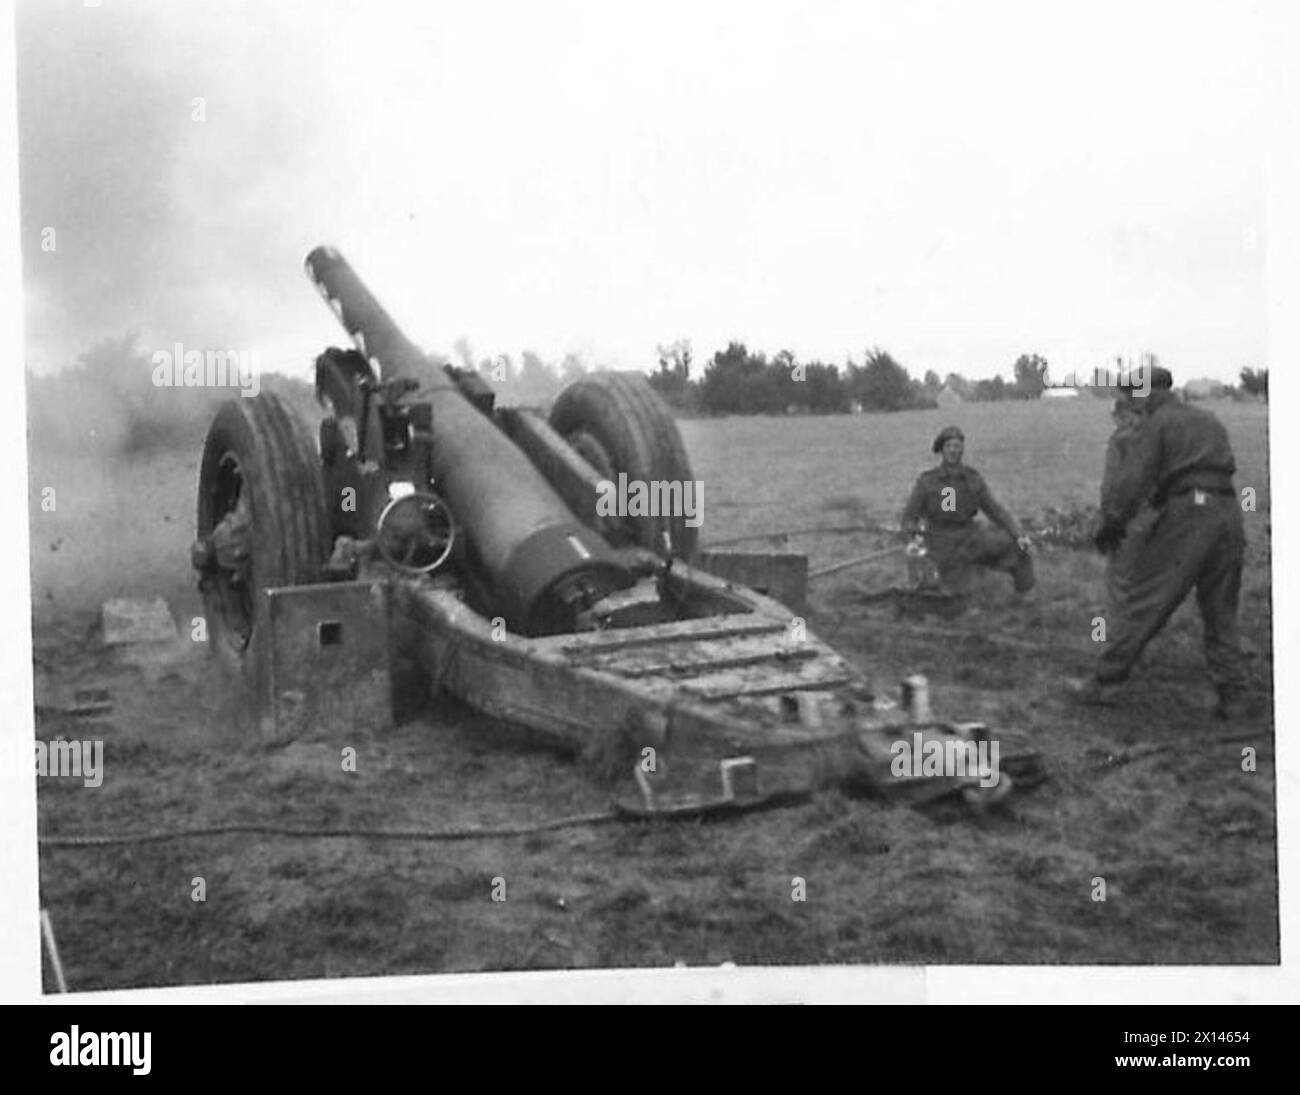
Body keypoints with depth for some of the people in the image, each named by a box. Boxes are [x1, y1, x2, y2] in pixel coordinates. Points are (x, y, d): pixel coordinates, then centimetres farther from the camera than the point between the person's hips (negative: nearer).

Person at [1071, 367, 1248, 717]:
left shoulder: (1156, 425, 2)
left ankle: (1103, 683, 2)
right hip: (1229, 515, 6)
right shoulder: (1210, 422, 21)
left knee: (1144, 605, -2)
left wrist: (1111, 523, -4)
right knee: (1221, 614, 13)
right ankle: (1232, 696, 11)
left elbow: (1133, 478, -8)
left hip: (1185, 516, -6)